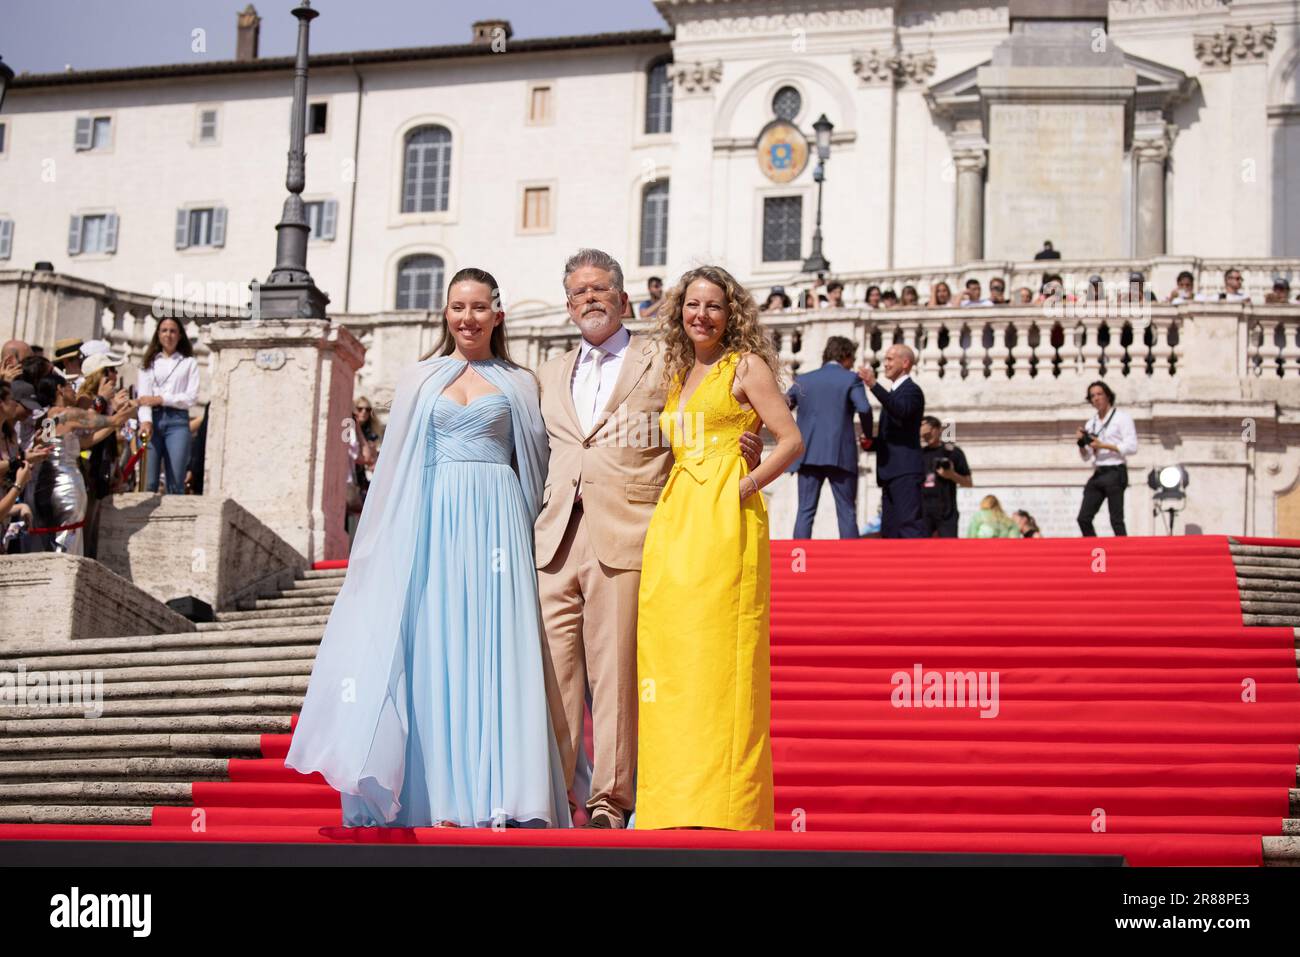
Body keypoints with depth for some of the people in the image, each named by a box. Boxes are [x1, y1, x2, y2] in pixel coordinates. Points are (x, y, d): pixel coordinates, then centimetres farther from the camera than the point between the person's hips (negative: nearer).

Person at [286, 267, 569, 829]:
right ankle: (442, 800, -6)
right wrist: (390, 541, 5)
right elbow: (396, 467, 13)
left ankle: (494, 800, -11)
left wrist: (523, 529, -1)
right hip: (433, 523, 1)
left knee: (492, 651, -8)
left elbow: (534, 466, 12)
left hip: (495, 523, -1)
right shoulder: (418, 380, 14)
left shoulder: (519, 384, 13)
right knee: (434, 652, -5)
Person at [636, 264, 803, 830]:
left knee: (720, 652, -10)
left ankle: (723, 804, -9)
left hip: (725, 521, -7)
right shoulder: (677, 376, 21)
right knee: (670, 652, 1)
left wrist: (743, 487, -11)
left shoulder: (746, 366, 2)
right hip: (674, 523, 7)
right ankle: (676, 799, 5)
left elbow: (791, 441, -6)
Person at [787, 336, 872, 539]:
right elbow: (864, 408, -13)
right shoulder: (850, 379, 1)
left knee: (805, 512, 2)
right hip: (840, 455, -3)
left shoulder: (803, 380, 13)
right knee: (847, 513, 2)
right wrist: (868, 435, 2)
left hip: (808, 455, 3)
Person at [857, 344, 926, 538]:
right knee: (890, 530, 8)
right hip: (891, 473, 10)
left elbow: (902, 410, -28)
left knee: (909, 525, -18)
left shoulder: (912, 390, -4)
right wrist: (871, 442, 9)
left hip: (905, 471, -10)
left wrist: (874, 385, -38)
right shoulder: (893, 393, 25)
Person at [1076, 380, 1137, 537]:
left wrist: (1103, 445, -12)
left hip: (1115, 472, -6)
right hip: (1097, 474, 6)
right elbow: (1086, 457, 23)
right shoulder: (1091, 423, 20)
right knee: (1084, 518, -3)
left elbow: (1132, 447, -8)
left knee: (1116, 520, -9)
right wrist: (1081, 443, 3)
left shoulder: (1122, 417, 2)